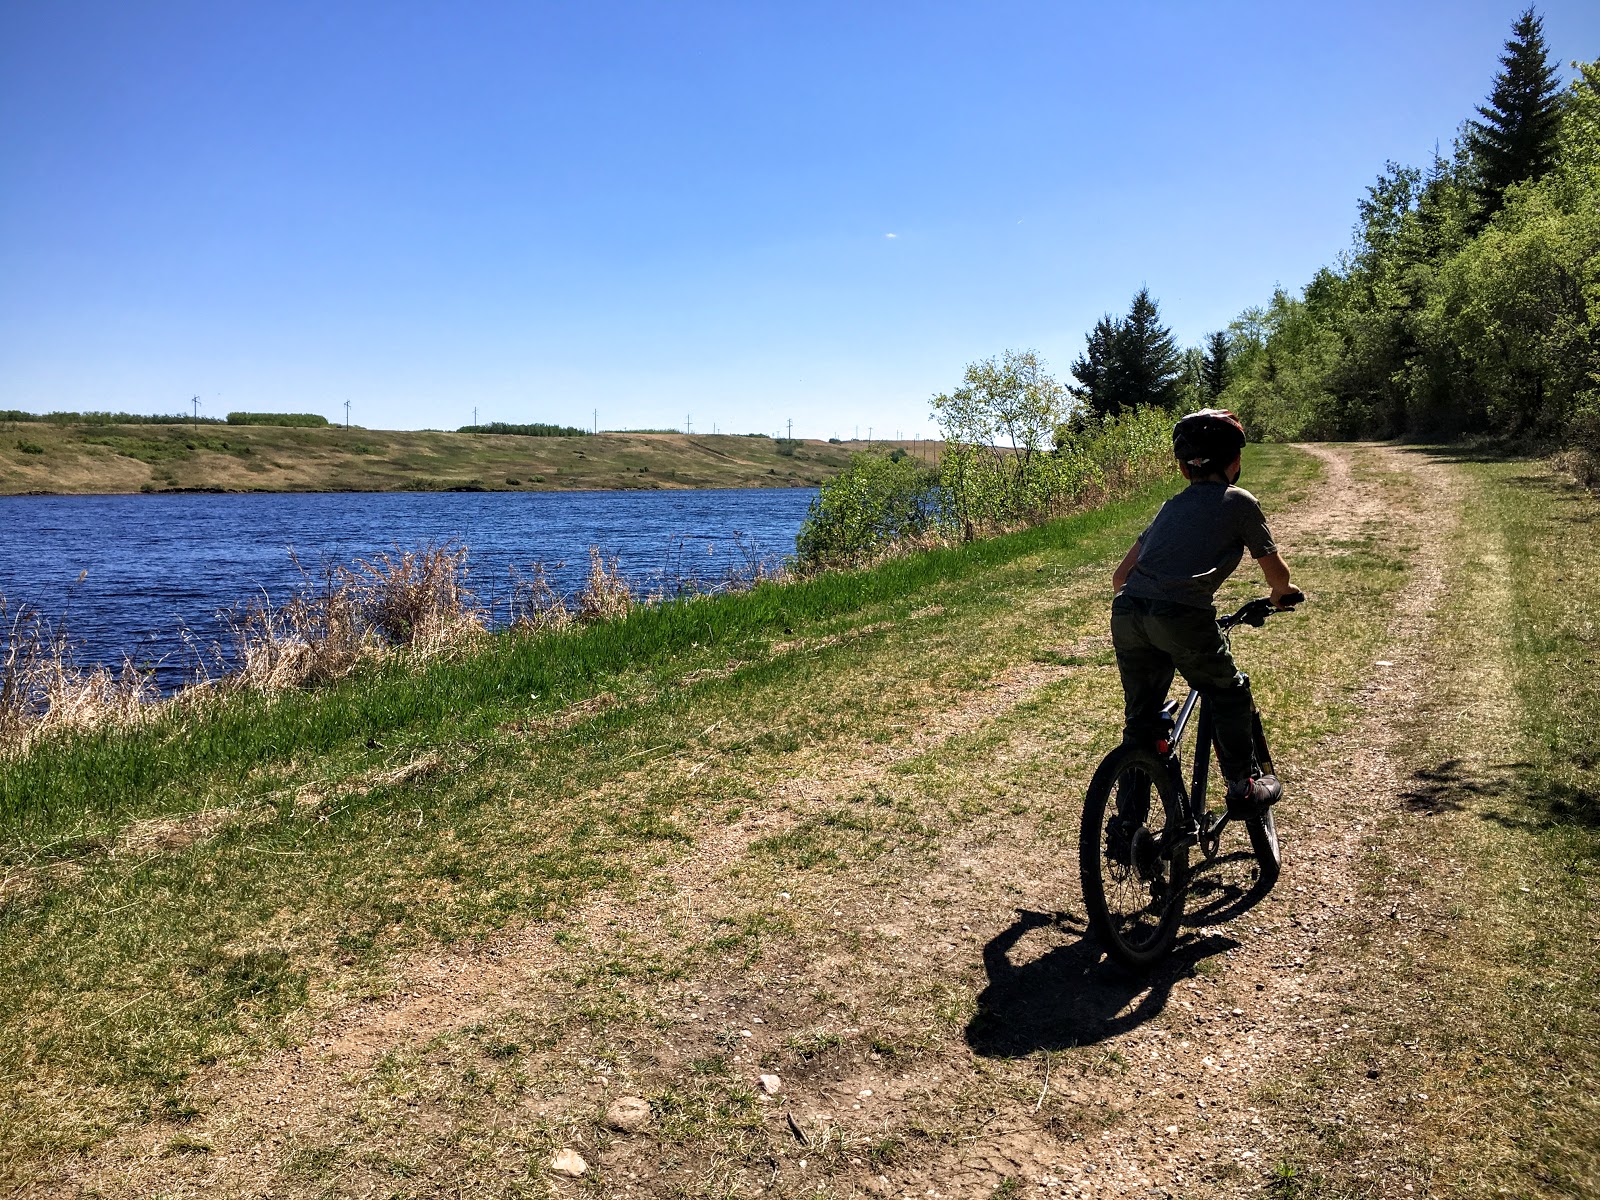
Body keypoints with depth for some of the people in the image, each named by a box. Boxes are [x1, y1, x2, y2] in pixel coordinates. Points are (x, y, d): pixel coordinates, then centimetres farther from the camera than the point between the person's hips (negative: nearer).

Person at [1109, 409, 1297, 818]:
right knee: (1230, 696, 21)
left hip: (1126, 614, 5)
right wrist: (1281, 594, 40)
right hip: (1181, 617, -5)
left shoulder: (1172, 505, 25)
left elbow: (1120, 576, 24)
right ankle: (1243, 788, 28)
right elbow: (1277, 573, 18)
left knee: (1141, 720, 16)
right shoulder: (1239, 502, 11)